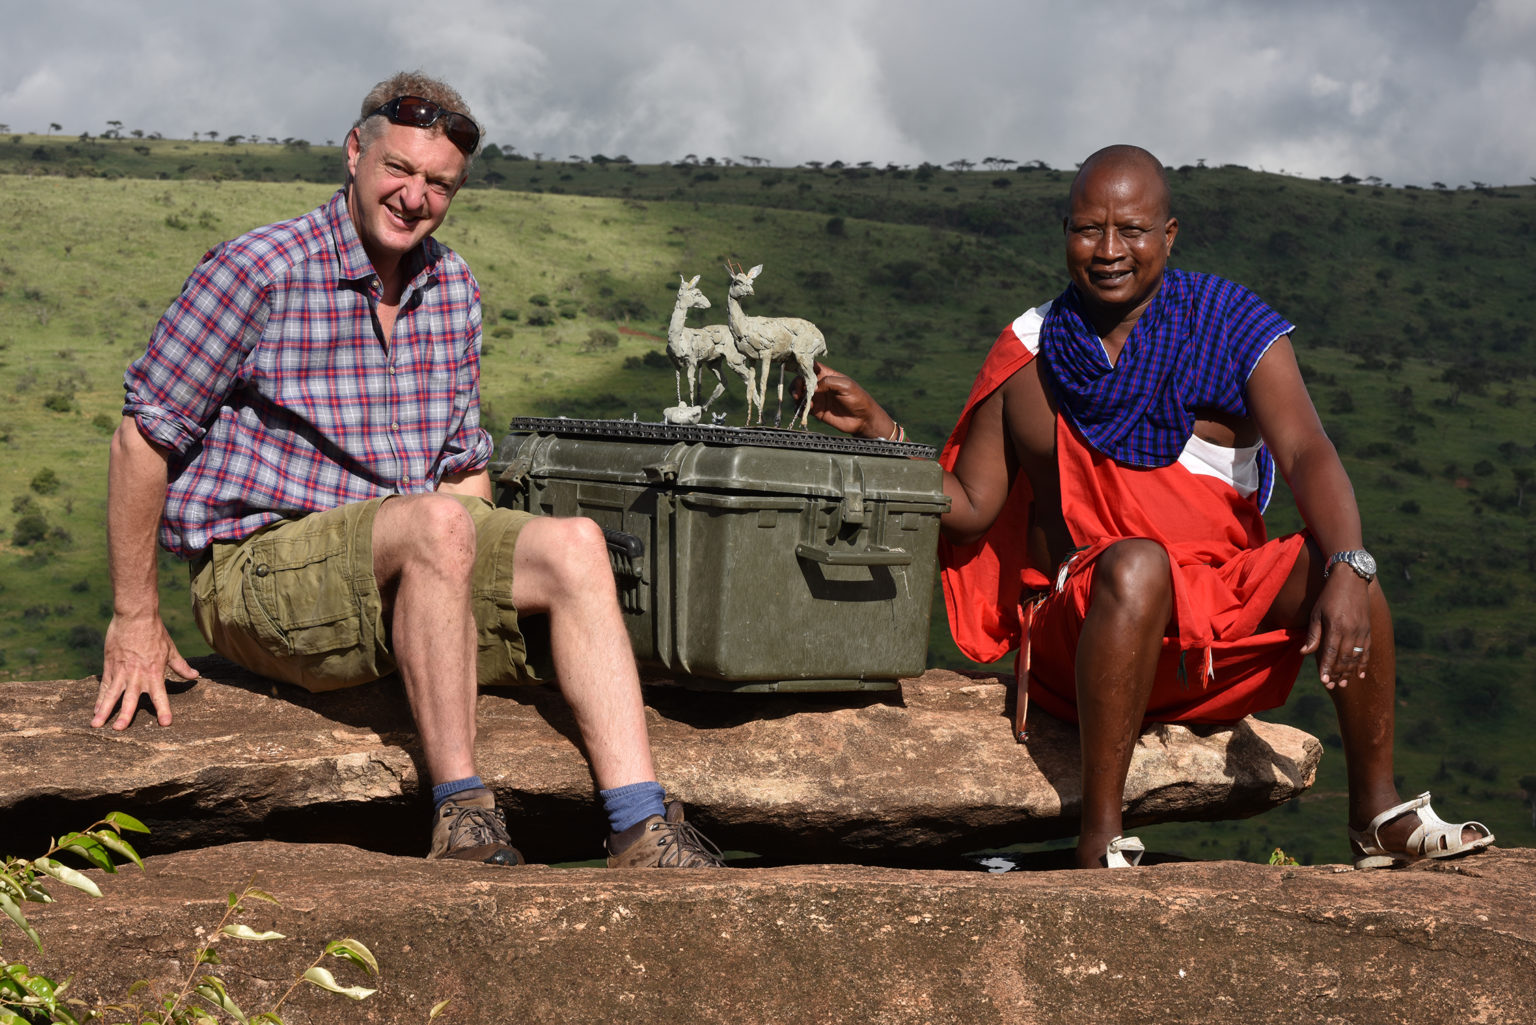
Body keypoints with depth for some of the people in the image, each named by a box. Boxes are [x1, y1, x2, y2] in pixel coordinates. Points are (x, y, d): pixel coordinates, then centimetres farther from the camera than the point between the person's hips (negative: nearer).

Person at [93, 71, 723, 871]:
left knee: (574, 543, -15)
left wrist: (492, 581, 4)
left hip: (398, 563, 7)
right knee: (436, 524, -34)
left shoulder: (453, 290, 9)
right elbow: (144, 437, -8)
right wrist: (134, 622, -7)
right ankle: (461, 821, -29)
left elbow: (464, 467, 18)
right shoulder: (257, 272, -11)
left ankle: (639, 832, -25)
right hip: (260, 565, -7)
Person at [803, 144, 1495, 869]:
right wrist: (877, 427, -9)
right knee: (1136, 562, -34)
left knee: (1336, 561, -23)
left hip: (1222, 621, 2)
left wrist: (1348, 572, -29)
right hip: (1080, 634, -2)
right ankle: (1099, 843, -32)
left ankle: (1378, 815, -7)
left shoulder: (1233, 329, 1)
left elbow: (1308, 457, -12)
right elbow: (970, 509, 4)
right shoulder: (1028, 357, 3)